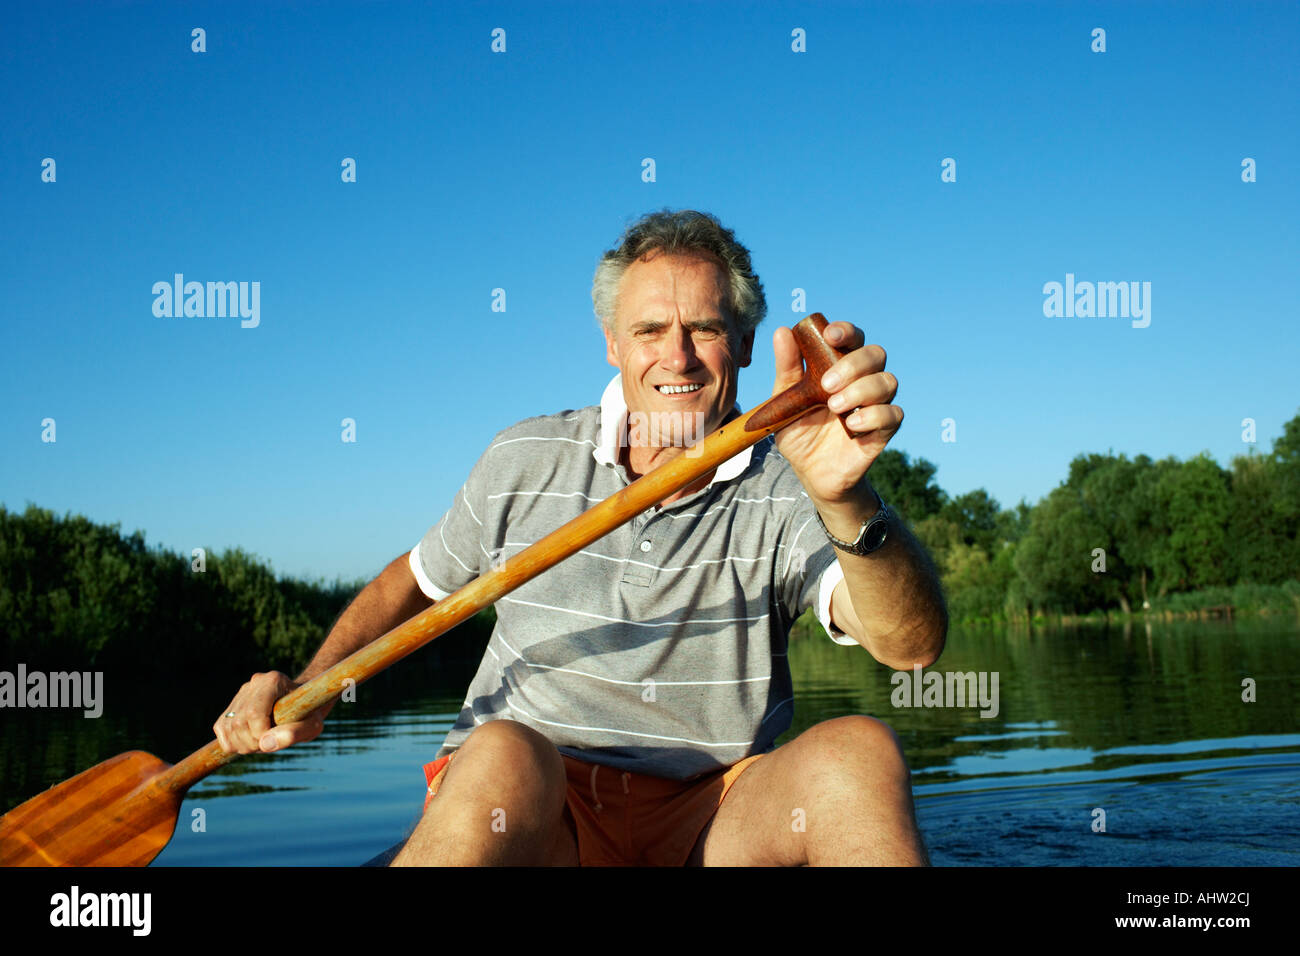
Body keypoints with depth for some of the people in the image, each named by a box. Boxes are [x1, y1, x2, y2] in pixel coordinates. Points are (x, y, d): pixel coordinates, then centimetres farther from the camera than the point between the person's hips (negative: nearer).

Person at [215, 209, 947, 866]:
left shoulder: (784, 494, -3)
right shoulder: (526, 462, 3)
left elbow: (913, 646, -20)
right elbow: (415, 581, 19)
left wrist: (846, 500, -40)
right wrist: (309, 688, 2)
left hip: (713, 824, 0)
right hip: (532, 813, 0)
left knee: (859, 749, -29)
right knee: (502, 757, -35)